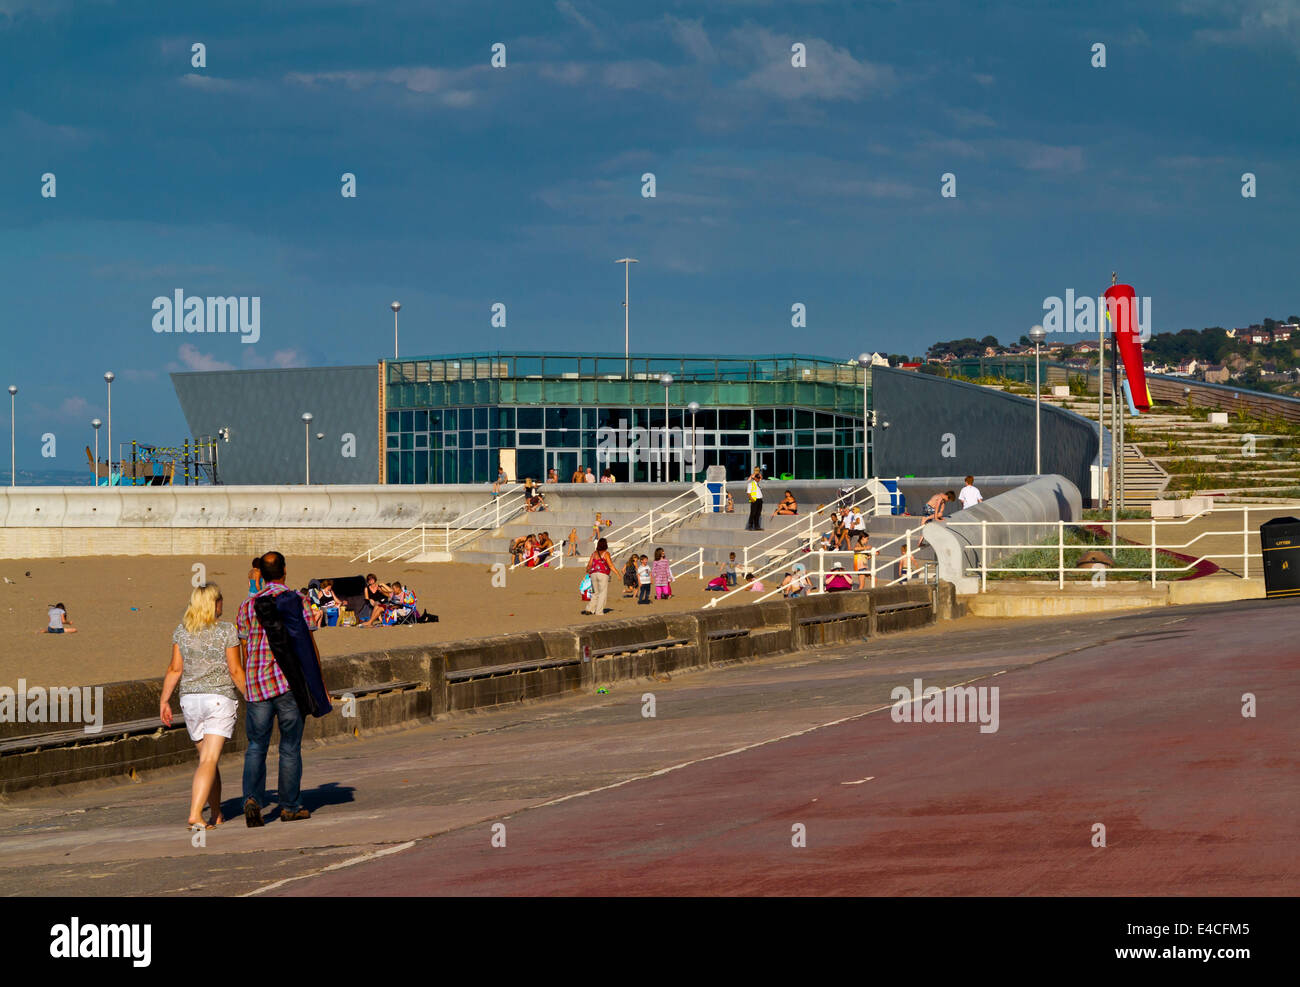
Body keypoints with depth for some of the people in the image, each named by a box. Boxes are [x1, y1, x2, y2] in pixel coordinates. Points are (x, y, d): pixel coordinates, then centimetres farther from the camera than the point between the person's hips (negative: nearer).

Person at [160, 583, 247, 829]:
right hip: (221, 698, -5)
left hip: (190, 698, 5)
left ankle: (217, 814, 24)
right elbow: (235, 670, -9)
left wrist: (164, 700, 8)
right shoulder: (226, 630, -8)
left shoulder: (181, 631, 3)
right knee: (209, 760, -10)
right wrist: (250, 698, 1)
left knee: (208, 757, 17)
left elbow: (175, 669, 2)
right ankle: (195, 814, -23)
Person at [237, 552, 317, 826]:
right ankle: (290, 807, 13)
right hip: (290, 681, -2)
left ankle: (252, 798, -15)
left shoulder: (248, 605, 8)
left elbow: (244, 650, 11)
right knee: (290, 747, 7)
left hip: (255, 683, 2)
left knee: (256, 746, 6)